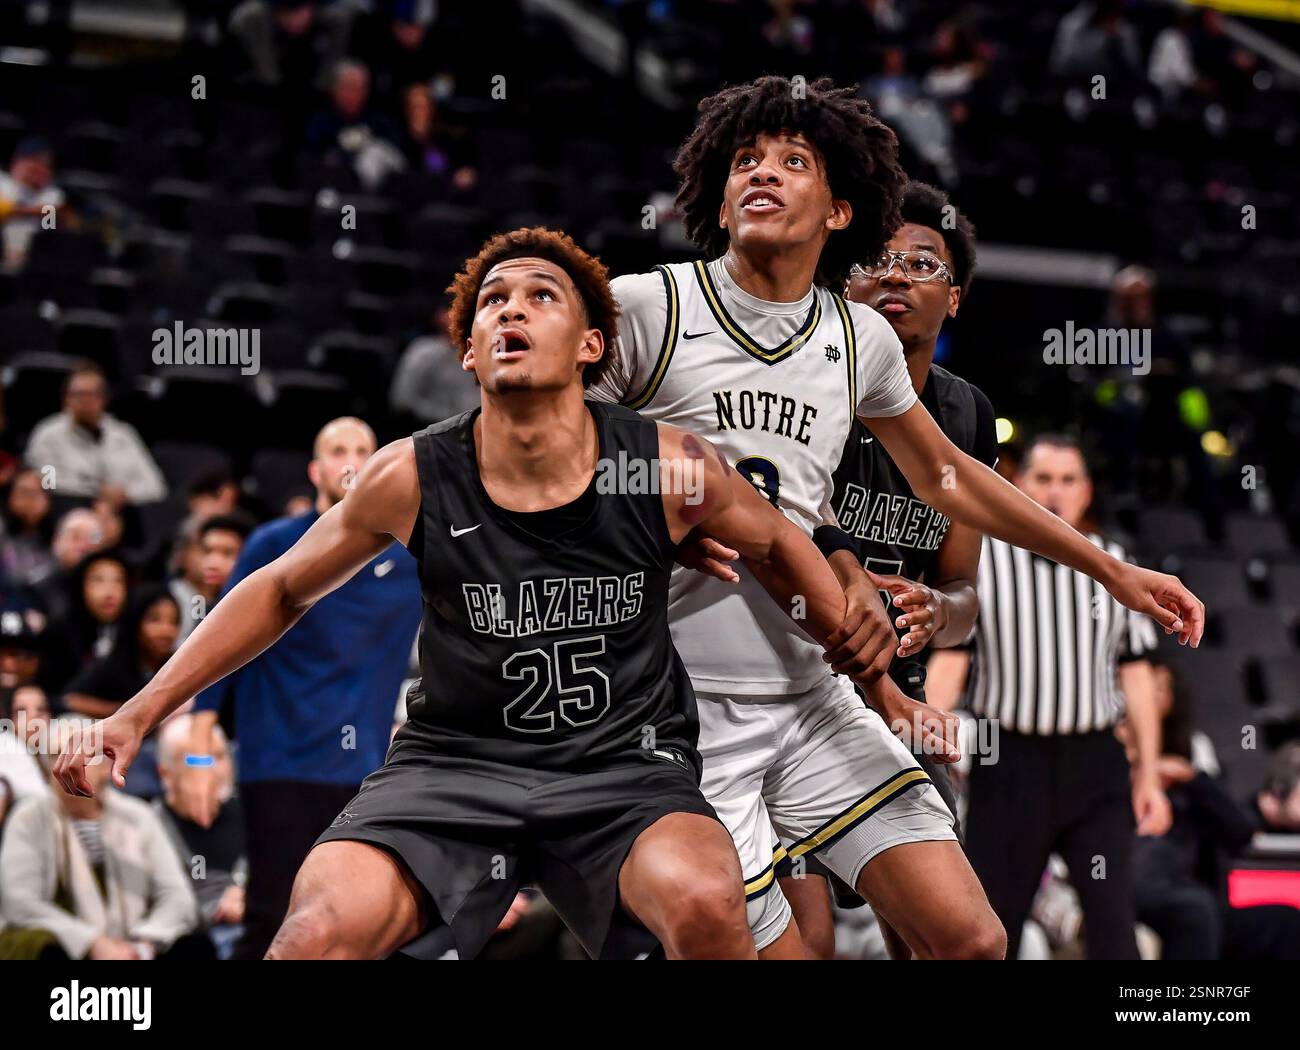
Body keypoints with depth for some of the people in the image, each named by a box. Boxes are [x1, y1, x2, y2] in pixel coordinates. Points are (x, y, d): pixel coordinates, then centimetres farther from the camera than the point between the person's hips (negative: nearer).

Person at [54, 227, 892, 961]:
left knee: (706, 904, -33)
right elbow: (283, 590, 9)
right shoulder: (413, 480, -7)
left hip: (625, 764, 0)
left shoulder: (672, 470, -8)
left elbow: (778, 546, 13)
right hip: (457, 761, 0)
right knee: (322, 930, -26)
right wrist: (138, 715, 6)